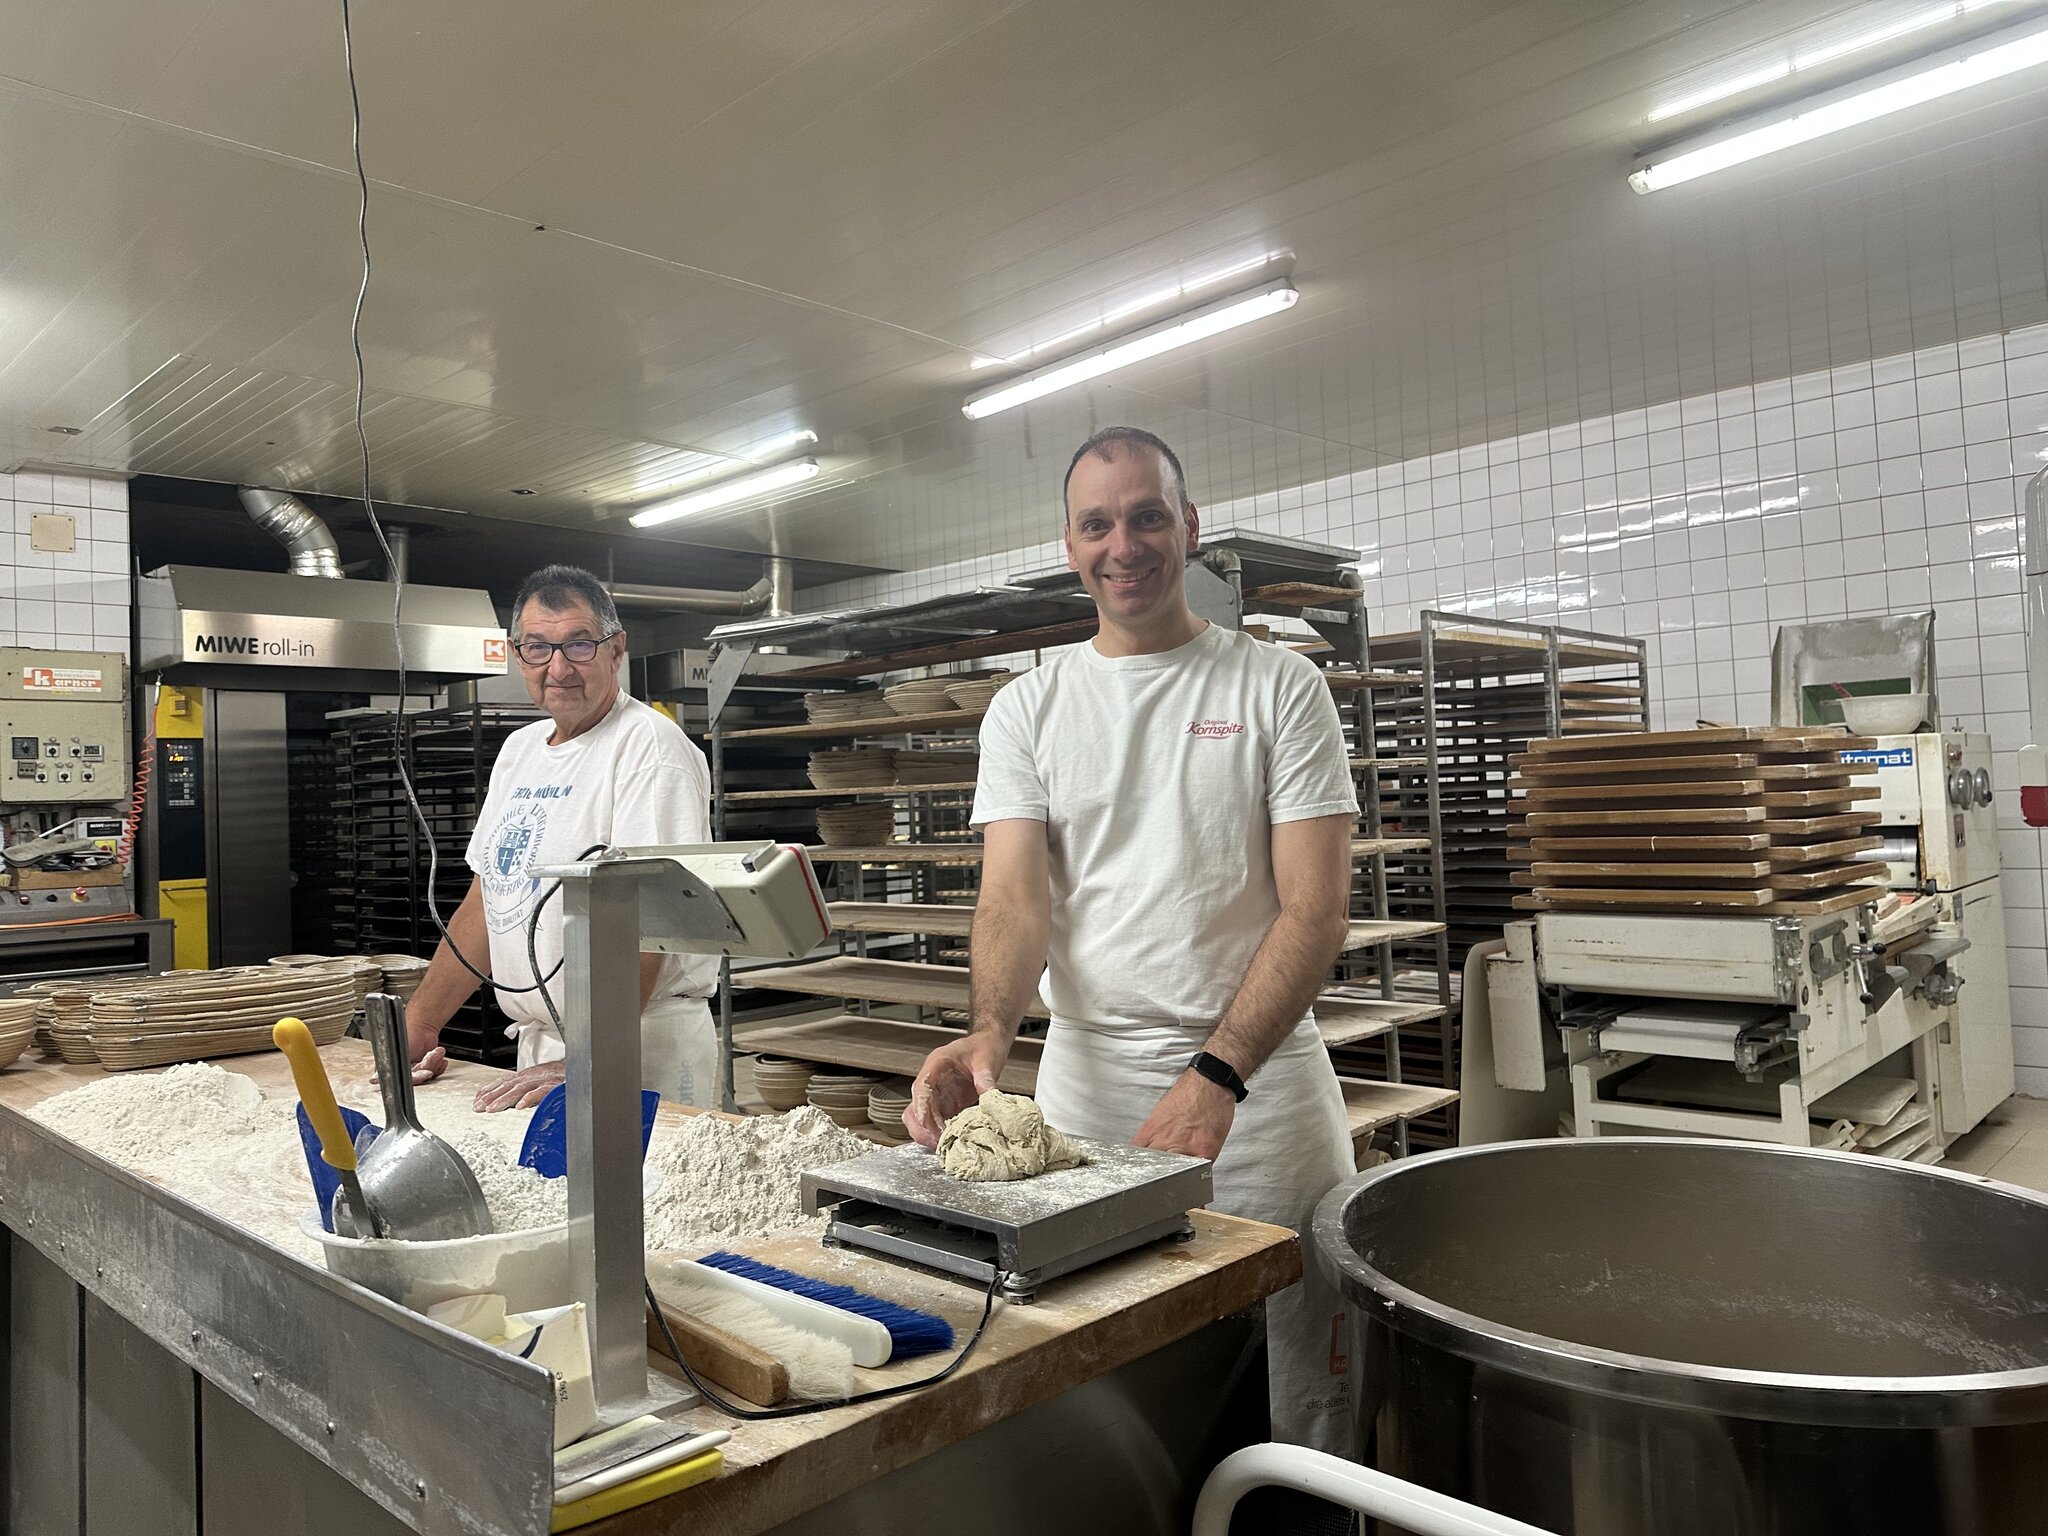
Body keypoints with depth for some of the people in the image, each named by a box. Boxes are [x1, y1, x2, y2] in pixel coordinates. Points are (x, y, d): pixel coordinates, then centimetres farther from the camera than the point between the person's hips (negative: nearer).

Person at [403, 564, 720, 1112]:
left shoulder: (648, 744, -12)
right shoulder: (519, 749, 14)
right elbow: (487, 901, 18)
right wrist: (416, 1027, 12)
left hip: (641, 1050, -7)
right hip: (539, 1045, 7)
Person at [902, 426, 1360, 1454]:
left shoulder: (1278, 687, -1)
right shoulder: (1027, 710, 5)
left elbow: (1316, 908, -7)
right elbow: (1014, 899, -5)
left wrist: (1214, 1075, -19)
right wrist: (989, 1030, -26)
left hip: (1261, 1082, -1)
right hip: (1085, 1086, 2)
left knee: (1295, 1403, 7)